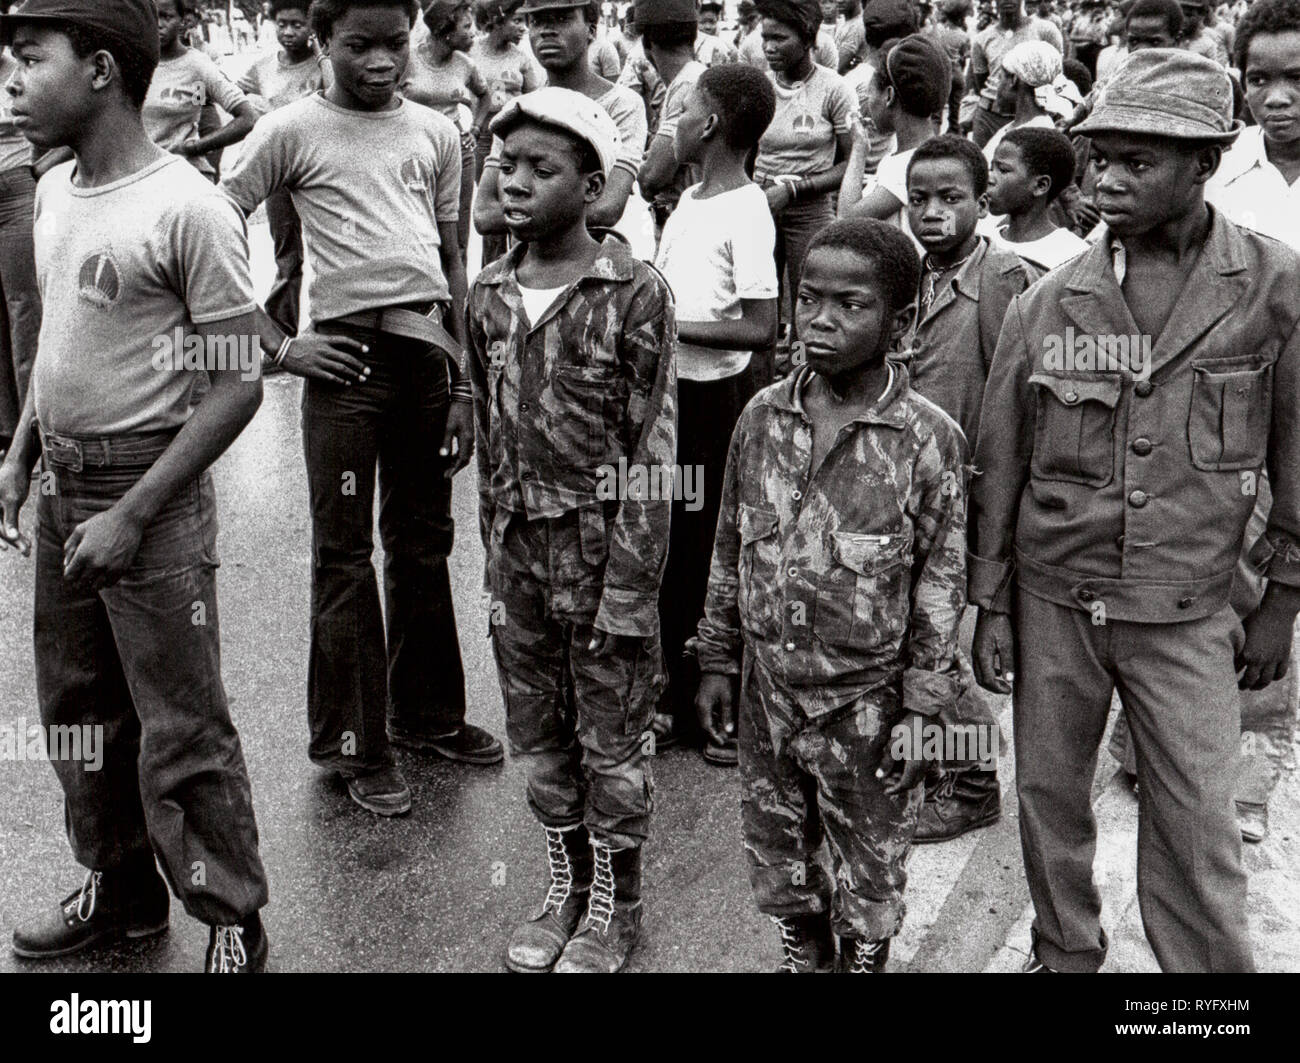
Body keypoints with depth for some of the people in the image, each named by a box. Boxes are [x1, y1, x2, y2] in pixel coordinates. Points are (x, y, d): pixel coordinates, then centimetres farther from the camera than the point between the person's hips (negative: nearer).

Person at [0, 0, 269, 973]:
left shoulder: (187, 209, -17)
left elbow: (238, 387, -17)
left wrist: (132, 515, -19)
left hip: (152, 494, -8)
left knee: (181, 731, 0)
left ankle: (233, 928, 17)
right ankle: (121, 891, 36)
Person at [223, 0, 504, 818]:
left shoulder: (436, 132, 12)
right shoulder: (293, 131, 0)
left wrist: (461, 381, 12)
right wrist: (279, 345, -7)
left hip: (429, 352, 4)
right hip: (348, 354, -4)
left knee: (425, 543, 13)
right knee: (345, 554, 2)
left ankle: (429, 712, 29)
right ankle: (357, 744, 14)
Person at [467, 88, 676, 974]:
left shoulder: (634, 294, -12)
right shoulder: (490, 295, 4)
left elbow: (653, 451, -12)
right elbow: (490, 434, 12)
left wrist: (628, 587, -15)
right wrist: (496, 549, 11)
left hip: (601, 542, -5)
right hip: (519, 545, 5)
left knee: (610, 737, 8)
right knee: (538, 732, 16)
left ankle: (614, 906, 28)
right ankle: (566, 885, 36)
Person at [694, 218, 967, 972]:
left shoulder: (929, 439, -14)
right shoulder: (762, 418, -3)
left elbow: (942, 585, -8)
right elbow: (729, 549, 7)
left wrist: (920, 709, -7)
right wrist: (719, 661, 9)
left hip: (865, 702, -4)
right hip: (767, 690, 4)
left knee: (871, 869, 16)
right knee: (776, 855, 21)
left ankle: (865, 959, 40)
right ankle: (803, 955, 46)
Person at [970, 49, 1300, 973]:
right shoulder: (1048, 302, -2)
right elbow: (1000, 462, 4)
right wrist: (991, 605, 5)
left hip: (1187, 612, -2)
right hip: (1052, 598, 2)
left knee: (1198, 829, 2)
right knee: (1049, 797, 13)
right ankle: (1066, 954, 35)